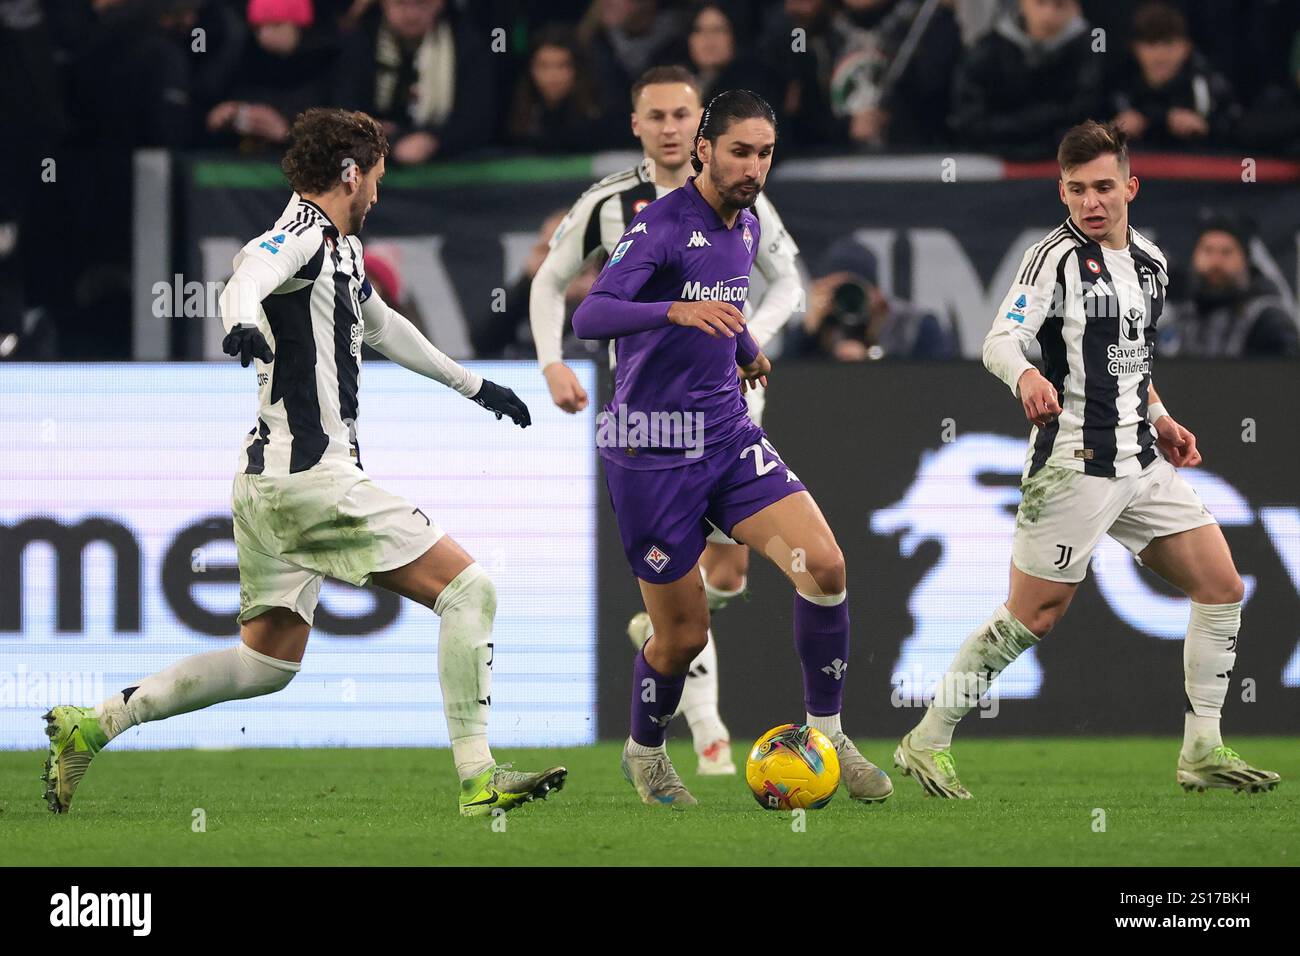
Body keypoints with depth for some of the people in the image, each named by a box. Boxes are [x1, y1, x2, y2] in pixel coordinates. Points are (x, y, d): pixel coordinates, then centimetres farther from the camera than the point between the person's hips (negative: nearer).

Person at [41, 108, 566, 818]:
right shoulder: (302, 235, -12)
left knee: (268, 660, 15)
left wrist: (470, 384, 47)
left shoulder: (342, 248, 18)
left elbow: (381, 325, 37)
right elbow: (247, 279, -34)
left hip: (269, 482, 10)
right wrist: (244, 322, -58)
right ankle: (478, 779, -10)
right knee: (468, 589, -9)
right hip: (314, 476, -10)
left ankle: (90, 727, 14)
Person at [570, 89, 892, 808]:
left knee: (824, 565, -15)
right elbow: (589, 317, -30)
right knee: (683, 635, 0)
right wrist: (678, 312, -44)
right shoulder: (662, 225, -16)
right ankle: (644, 751, 30)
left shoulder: (747, 227, 8)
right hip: (651, 450, -6)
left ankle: (827, 734, -1)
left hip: (727, 436, 6)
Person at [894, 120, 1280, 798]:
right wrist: (1026, 378, -42)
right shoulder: (1057, 256, -10)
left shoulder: (1151, 262, 13)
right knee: (1032, 617, -7)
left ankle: (1203, 753, 9)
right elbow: (1001, 340, -22)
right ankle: (926, 742, 5)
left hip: (1143, 463, 8)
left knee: (1222, 588, 3)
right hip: (1073, 466, -8)